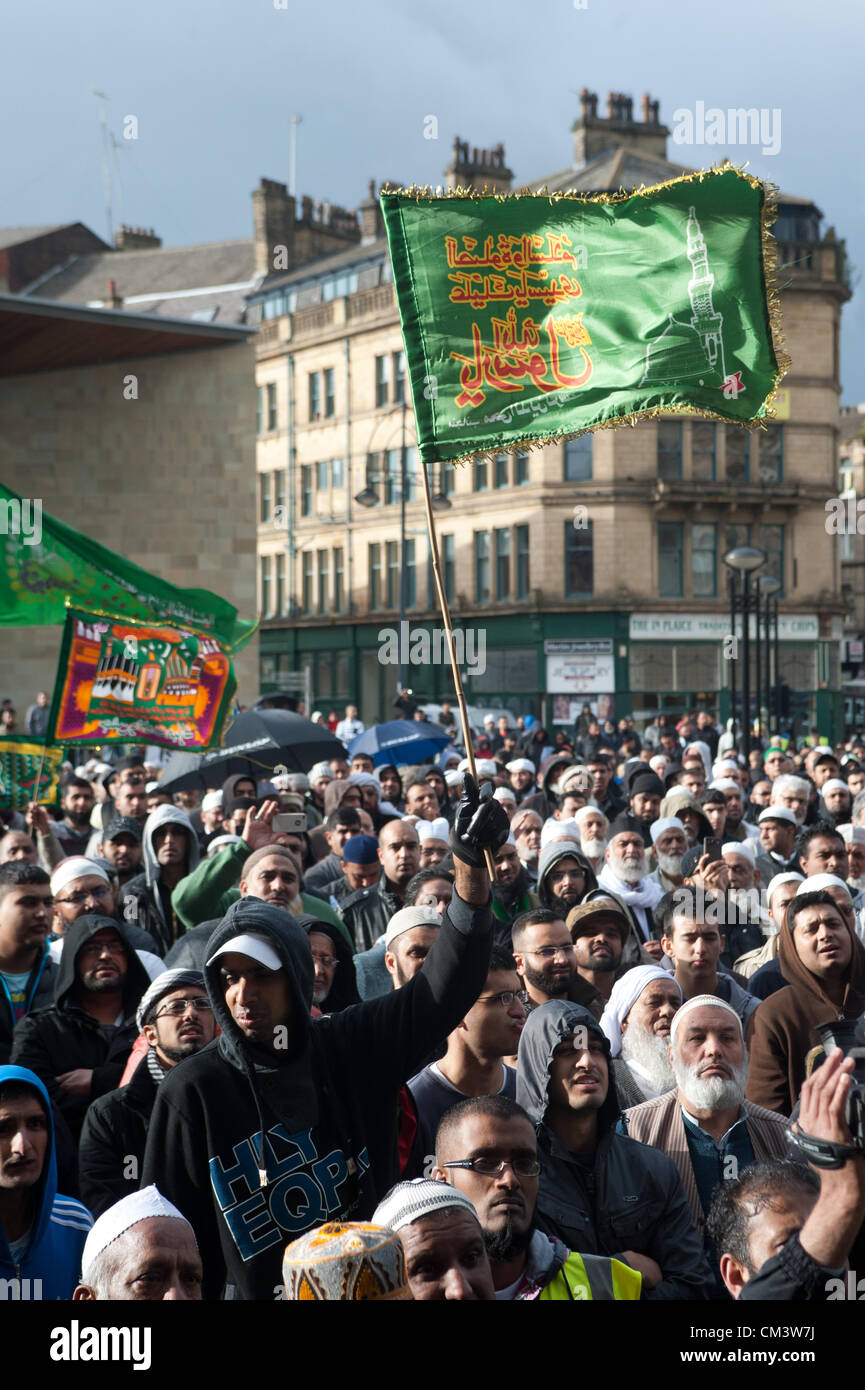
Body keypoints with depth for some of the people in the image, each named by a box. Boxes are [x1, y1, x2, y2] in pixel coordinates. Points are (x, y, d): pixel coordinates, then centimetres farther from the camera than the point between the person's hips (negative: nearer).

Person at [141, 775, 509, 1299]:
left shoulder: (355, 1045, -2)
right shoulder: (193, 1090, -7)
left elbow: (446, 986, -10)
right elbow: (170, 1232, -3)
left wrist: (471, 864, -20)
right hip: (253, 1291, -2)